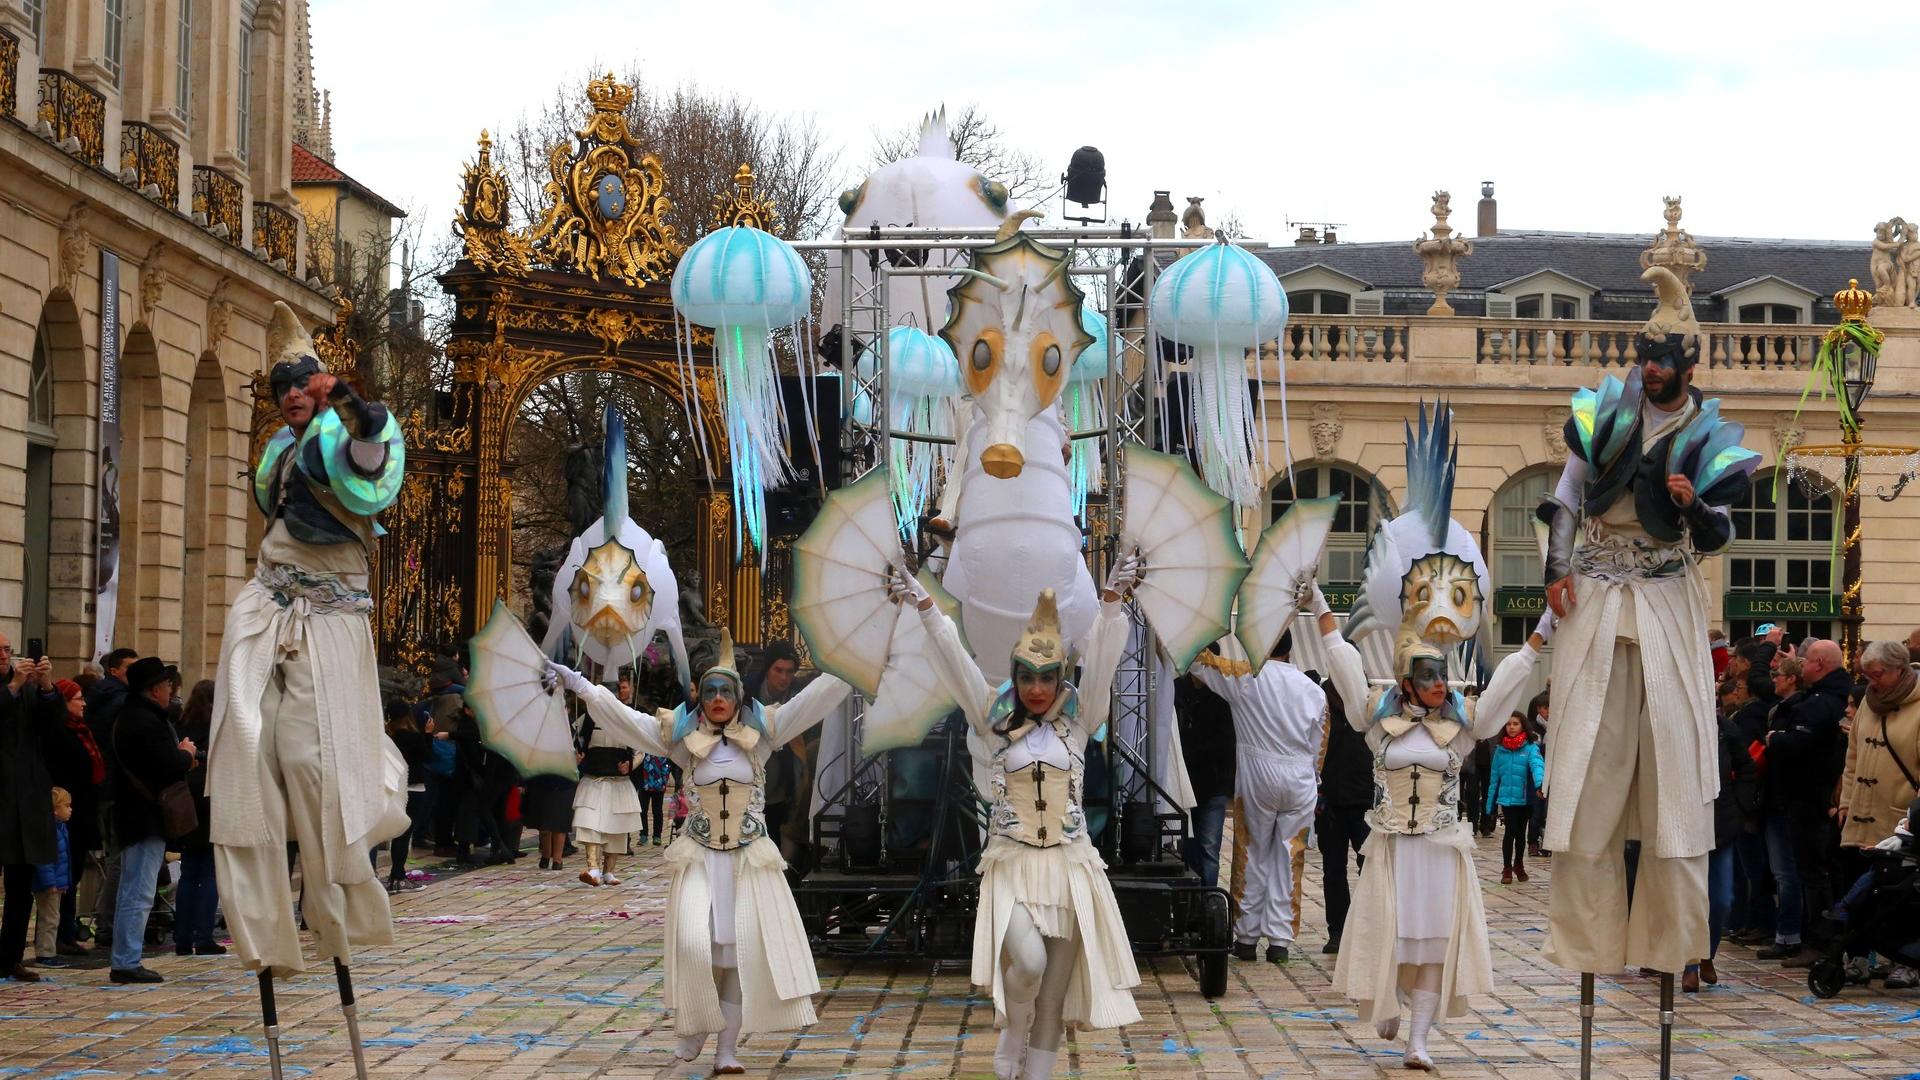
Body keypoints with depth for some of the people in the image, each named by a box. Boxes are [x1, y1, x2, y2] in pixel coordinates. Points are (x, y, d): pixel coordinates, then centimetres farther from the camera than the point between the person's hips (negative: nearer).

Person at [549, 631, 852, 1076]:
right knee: (695, 944, -14)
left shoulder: (762, 729, 1)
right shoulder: (680, 734, 1)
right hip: (699, 857, 0)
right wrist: (575, 682, -7)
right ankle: (695, 1028, 10)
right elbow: (620, 715, -1)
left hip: (751, 858, 1)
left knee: (744, 949, -3)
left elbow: (816, 697, -3)